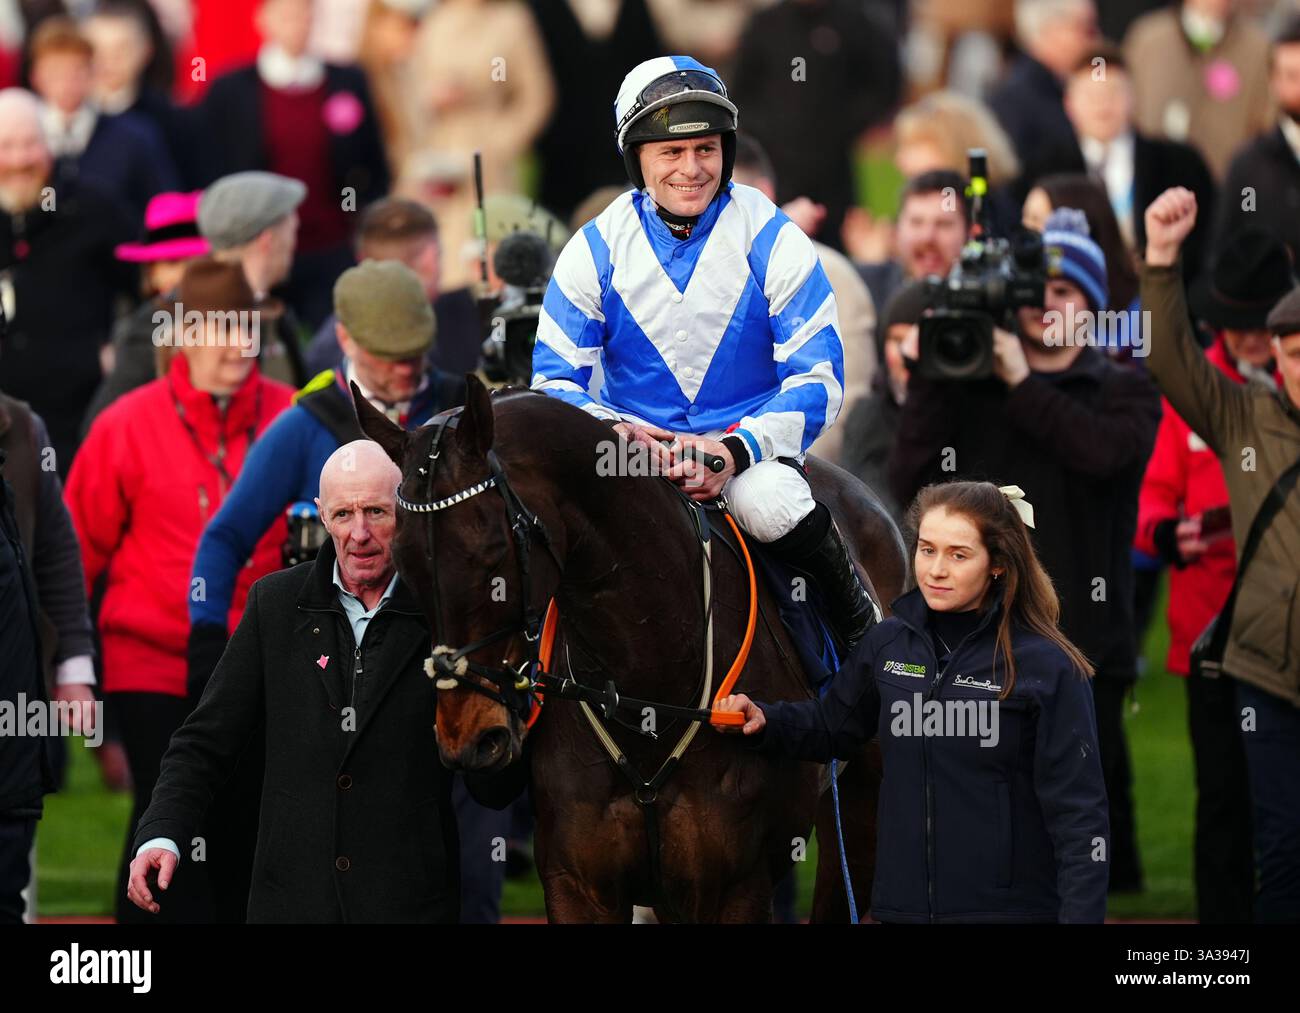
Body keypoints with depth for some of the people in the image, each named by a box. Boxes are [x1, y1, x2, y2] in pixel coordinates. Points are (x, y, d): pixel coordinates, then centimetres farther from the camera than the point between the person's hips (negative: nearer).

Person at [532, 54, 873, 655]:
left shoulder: (772, 241, -6)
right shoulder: (595, 250, -1)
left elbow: (818, 380, -7)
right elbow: (554, 377, 0)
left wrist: (735, 451, -25)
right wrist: (613, 430, -24)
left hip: (752, 448, -1)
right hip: (634, 443, 1)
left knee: (769, 503, -36)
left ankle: (855, 617, -6)